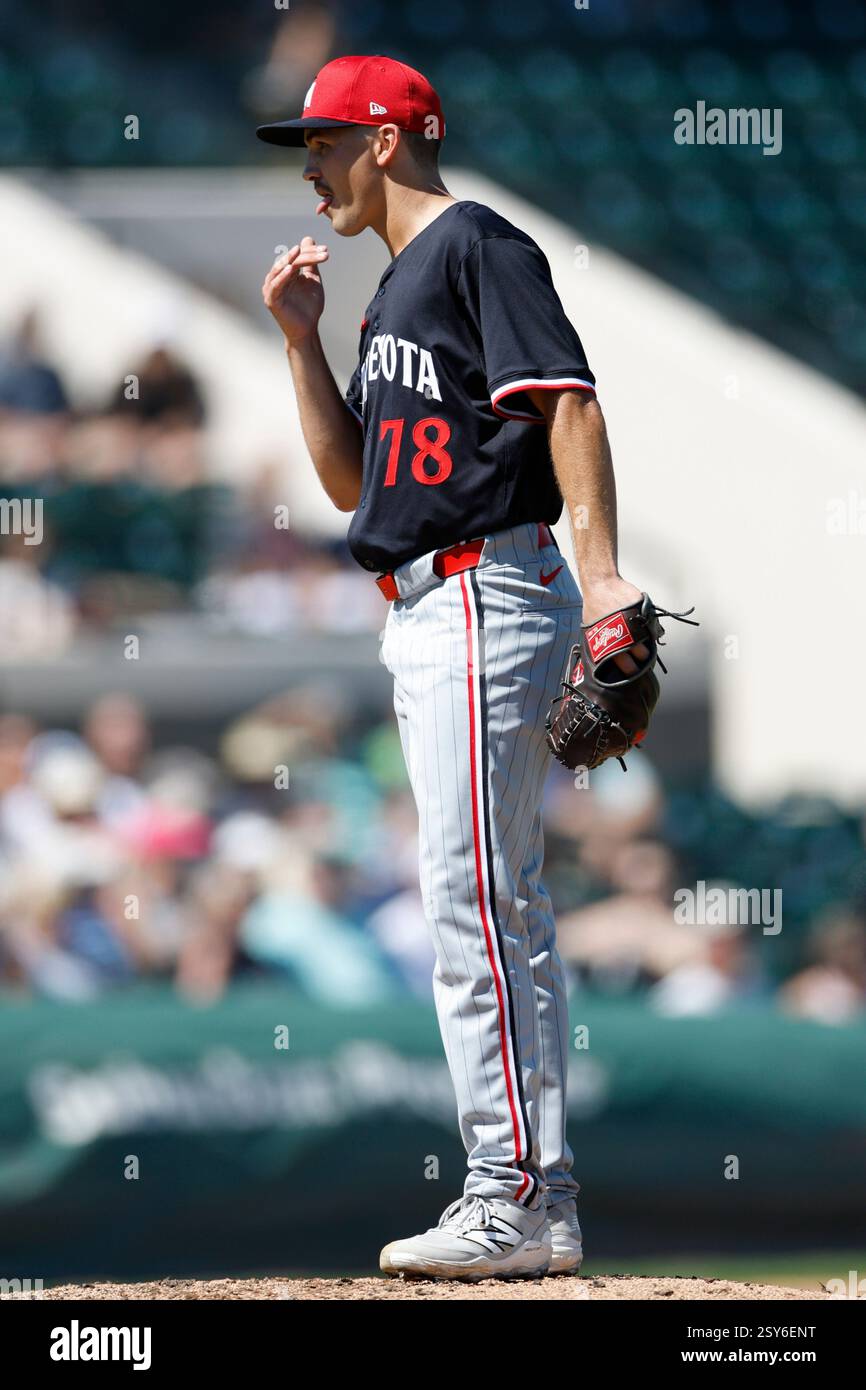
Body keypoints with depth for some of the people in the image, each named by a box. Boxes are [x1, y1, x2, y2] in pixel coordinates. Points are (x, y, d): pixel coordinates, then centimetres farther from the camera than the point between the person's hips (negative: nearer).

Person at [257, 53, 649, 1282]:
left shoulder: (479, 247, -7)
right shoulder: (397, 288, 22)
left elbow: (569, 403, -18)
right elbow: (348, 479, 22)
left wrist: (601, 573, -29)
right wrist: (302, 341, 12)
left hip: (487, 592, -10)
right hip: (426, 612, 10)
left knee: (471, 902, -14)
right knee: (507, 907, 9)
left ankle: (510, 1199, -14)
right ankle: (544, 1206, 11)